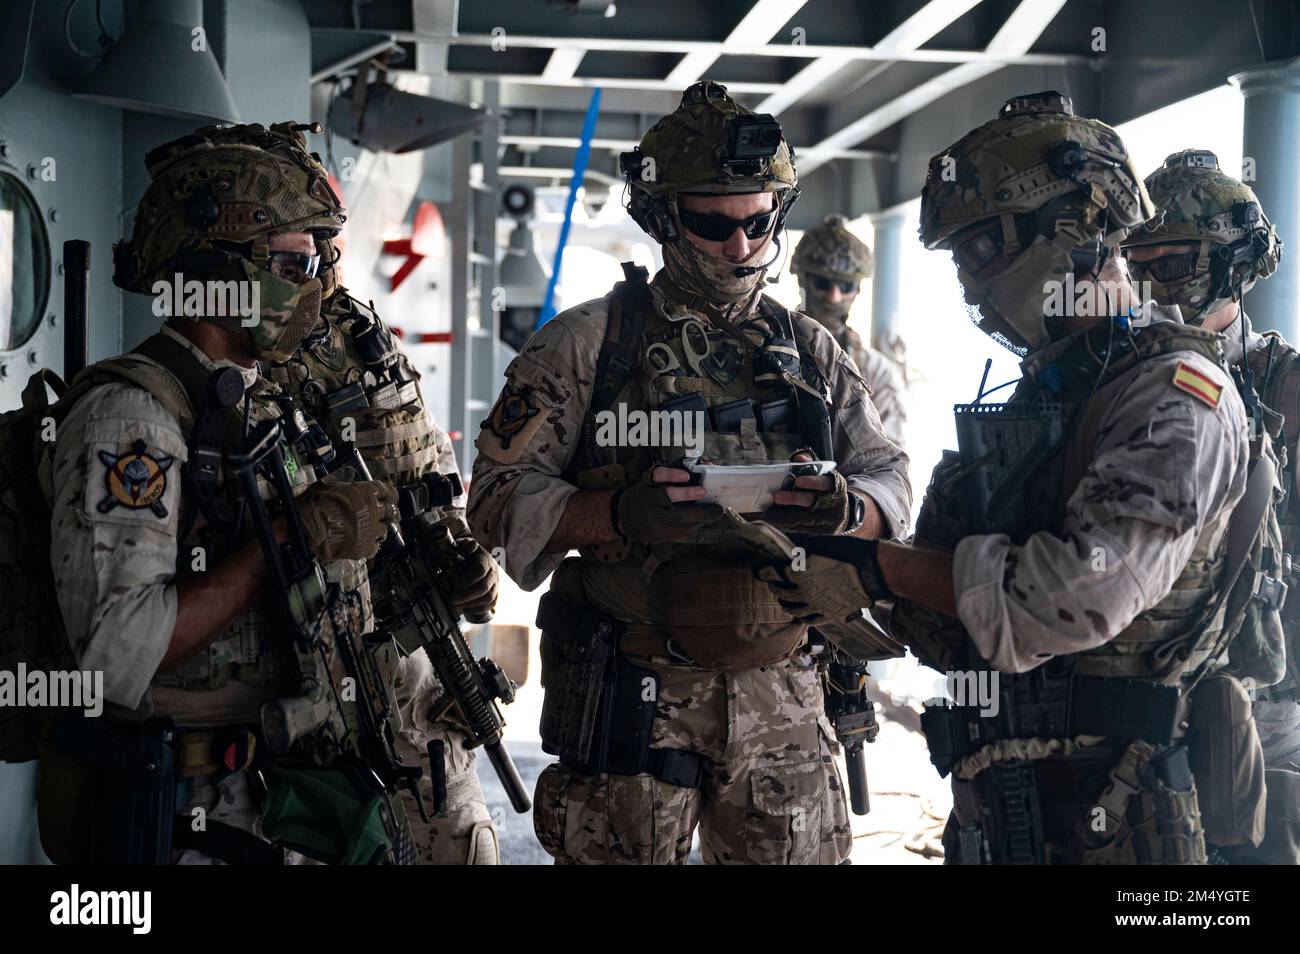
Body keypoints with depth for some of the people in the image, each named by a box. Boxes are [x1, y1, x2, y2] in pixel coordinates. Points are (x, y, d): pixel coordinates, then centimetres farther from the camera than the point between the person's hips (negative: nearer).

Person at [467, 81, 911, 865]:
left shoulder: (810, 351, 12)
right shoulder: (589, 342, -1)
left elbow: (891, 477, 12)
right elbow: (500, 497, -5)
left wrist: (848, 508, -13)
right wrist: (623, 514, -23)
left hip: (780, 698, 4)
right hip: (631, 698, -3)